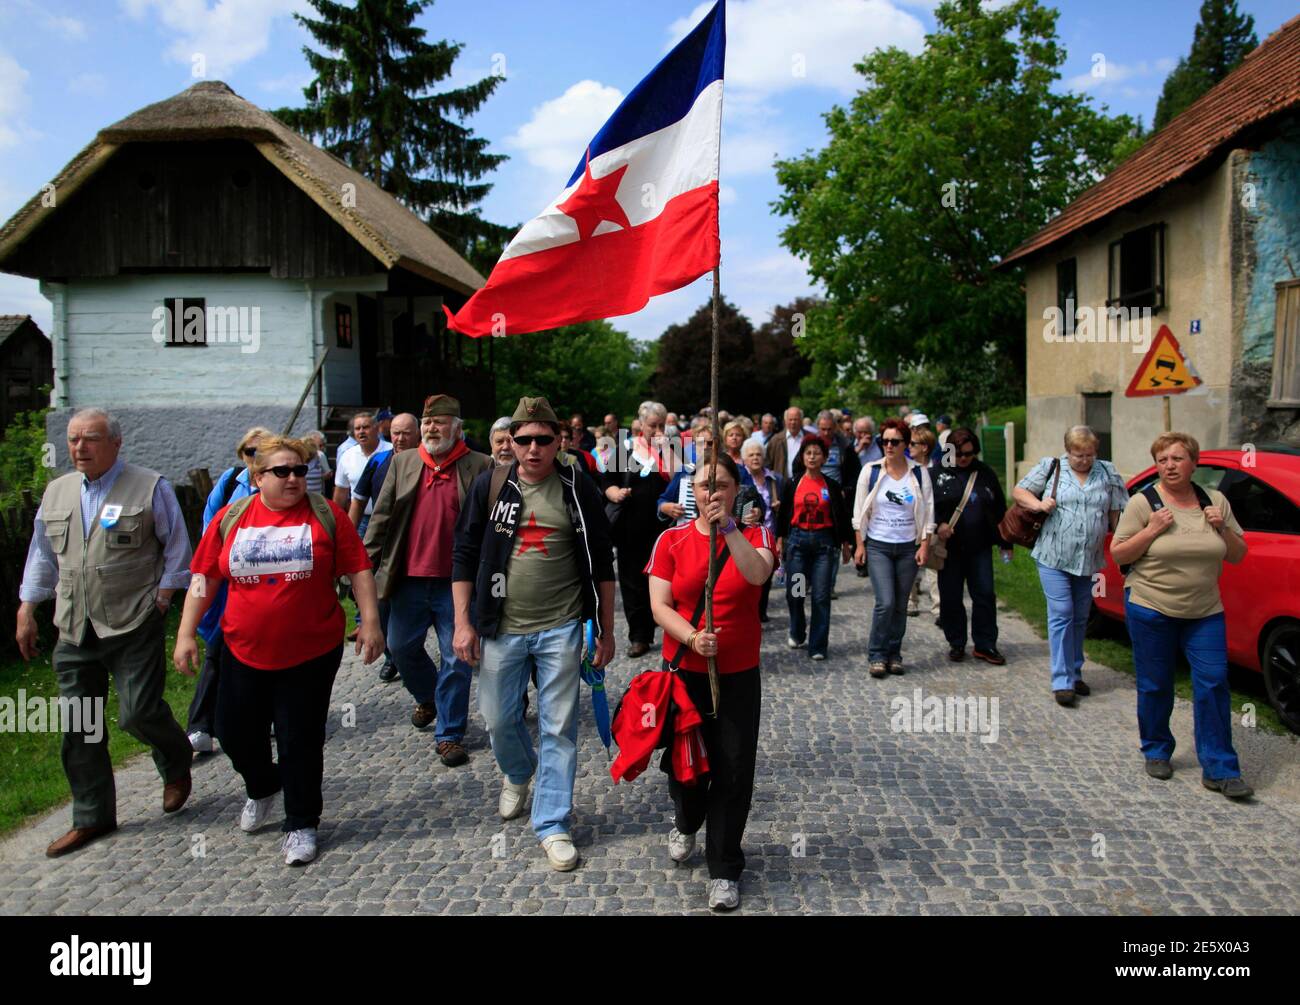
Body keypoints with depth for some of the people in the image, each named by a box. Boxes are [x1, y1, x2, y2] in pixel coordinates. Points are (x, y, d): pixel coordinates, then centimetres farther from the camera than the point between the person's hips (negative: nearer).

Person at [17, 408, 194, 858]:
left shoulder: (150, 487, -4)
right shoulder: (57, 491, 12)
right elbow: (42, 555, 19)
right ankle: (92, 818, 23)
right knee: (78, 727, 9)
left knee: (139, 712, -8)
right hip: (74, 631, 6)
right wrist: (27, 610, 16)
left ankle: (176, 764, 25)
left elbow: (177, 546, -1)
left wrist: (163, 597, -6)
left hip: (134, 626, -5)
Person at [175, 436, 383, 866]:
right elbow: (204, 577, 6)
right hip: (244, 652, 3)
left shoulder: (326, 515, -4)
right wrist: (185, 633, 2)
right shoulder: (230, 518, 2)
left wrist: (370, 621, -9)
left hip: (311, 653, -3)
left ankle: (301, 824, 22)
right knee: (234, 732, 14)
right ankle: (261, 788, 45)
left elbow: (358, 569, -3)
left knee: (301, 741, 4)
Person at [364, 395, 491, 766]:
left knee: (456, 659, 4)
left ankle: (450, 735, 17)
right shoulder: (402, 462, 8)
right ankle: (428, 698, 43)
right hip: (409, 579, 4)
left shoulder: (479, 466, -2)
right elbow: (382, 515, 8)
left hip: (456, 581, -3)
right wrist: (367, 562, 2)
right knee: (401, 646, 15)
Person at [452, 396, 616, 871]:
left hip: (560, 628, -1)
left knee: (559, 728, 3)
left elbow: (602, 565, 3)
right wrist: (463, 623, -2)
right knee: (499, 719, 13)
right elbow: (465, 555, 4)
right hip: (501, 628, 2)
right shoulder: (490, 487, 0)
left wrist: (606, 631, 3)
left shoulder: (580, 491, -3)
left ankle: (552, 824, 17)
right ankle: (519, 773, 46)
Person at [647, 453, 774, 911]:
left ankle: (725, 869, 18)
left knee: (733, 771, 1)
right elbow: (660, 604, -7)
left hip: (739, 675, -1)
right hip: (683, 670, 1)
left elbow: (758, 573, -24)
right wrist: (692, 638, -23)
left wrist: (728, 526, -31)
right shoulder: (671, 540, -2)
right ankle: (686, 823, 46)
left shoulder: (753, 535, -2)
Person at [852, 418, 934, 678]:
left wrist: (924, 546, -2)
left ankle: (894, 654, 22)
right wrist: (860, 544, -1)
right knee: (885, 603, -12)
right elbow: (860, 510, 2)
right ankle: (877, 655, 4)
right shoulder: (870, 471, -3)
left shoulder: (919, 473, 0)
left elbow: (928, 512, 3)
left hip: (908, 547, 2)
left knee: (901, 605, 7)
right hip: (877, 546, -2)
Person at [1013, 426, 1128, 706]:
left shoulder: (1107, 473, 7)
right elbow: (1018, 491, 6)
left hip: (1089, 561, 3)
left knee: (1080, 618, 13)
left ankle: (1074, 673, 25)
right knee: (1061, 615, -8)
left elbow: (1117, 514, 8)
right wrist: (1038, 504, -13)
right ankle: (1062, 681, -6)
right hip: (1054, 558, -3)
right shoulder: (1051, 467, 1)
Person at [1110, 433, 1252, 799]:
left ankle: (1220, 770, 5)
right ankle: (1156, 752, 27)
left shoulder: (1216, 502, 5)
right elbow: (1117, 555, -6)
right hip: (1151, 609, -2)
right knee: (1155, 686, 7)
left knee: (1214, 684, -3)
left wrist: (1223, 529, -8)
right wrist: (1152, 530, -17)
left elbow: (1238, 555, 11)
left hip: (1205, 613, 3)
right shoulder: (1142, 503, -5)